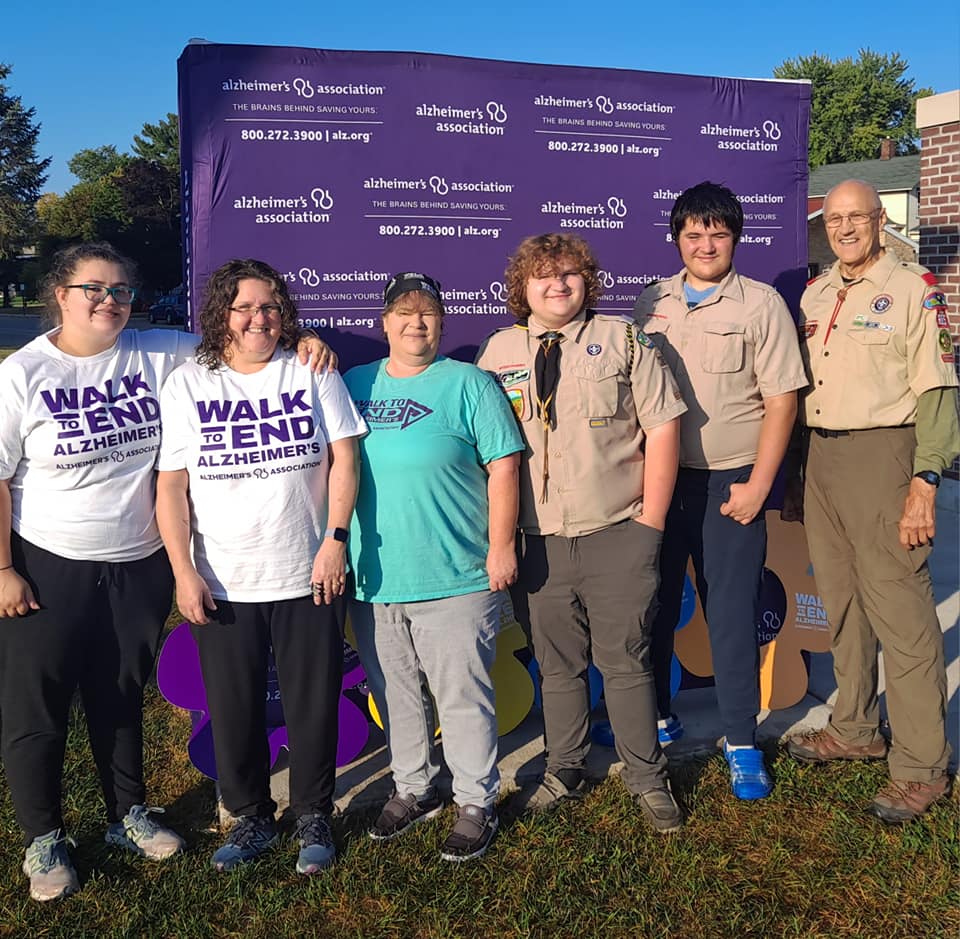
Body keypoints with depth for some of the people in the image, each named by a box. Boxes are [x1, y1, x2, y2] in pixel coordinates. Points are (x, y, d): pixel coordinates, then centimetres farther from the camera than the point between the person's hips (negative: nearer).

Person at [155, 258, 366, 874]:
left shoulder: (312, 373, 1)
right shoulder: (187, 385, 1)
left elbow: (344, 457, -1)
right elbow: (171, 485, -1)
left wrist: (336, 538, -9)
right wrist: (184, 571, -7)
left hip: (307, 577, 0)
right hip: (223, 585, 1)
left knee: (313, 704, 9)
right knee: (234, 708, 11)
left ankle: (314, 817, 29)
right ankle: (251, 818, 32)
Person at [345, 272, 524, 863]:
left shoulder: (469, 383, -2)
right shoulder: (355, 385, 11)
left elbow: (503, 466, -6)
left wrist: (501, 546, -9)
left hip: (455, 580, -4)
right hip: (372, 579, 5)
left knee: (464, 697, 3)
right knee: (396, 696, 16)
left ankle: (477, 803, 20)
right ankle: (414, 788, 35)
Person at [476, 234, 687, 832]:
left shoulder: (623, 340, 3)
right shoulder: (500, 351, 8)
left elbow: (662, 427, 0)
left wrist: (651, 520, -6)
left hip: (618, 535, -2)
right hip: (541, 540, 2)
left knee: (625, 661, 4)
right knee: (557, 663, 13)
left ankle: (649, 780, 22)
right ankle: (565, 771, 31)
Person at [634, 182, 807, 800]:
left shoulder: (762, 304, -3)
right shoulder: (652, 304, 8)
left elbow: (782, 401, -6)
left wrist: (756, 487, -11)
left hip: (729, 483, -3)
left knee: (732, 615, 3)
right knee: (653, 606, 12)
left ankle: (742, 743, 18)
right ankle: (657, 715, 32)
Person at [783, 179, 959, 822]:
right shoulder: (815, 295, 14)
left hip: (882, 454, -7)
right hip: (821, 457, 7)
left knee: (901, 612, -4)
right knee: (841, 605, 15)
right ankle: (856, 730, 30)